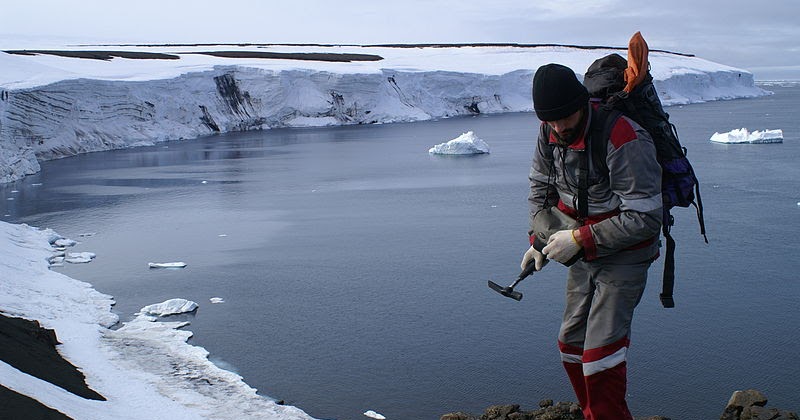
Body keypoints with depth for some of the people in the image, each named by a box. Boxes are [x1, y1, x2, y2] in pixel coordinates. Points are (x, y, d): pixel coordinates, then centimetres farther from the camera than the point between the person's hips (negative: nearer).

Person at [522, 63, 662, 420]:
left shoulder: (623, 140, -29)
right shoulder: (550, 132, -7)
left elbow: (644, 219, -27)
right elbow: (540, 186, 11)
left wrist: (579, 238, -25)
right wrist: (540, 238, -1)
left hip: (624, 254, -7)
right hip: (584, 253, 7)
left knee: (600, 352, -14)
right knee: (571, 344, 13)